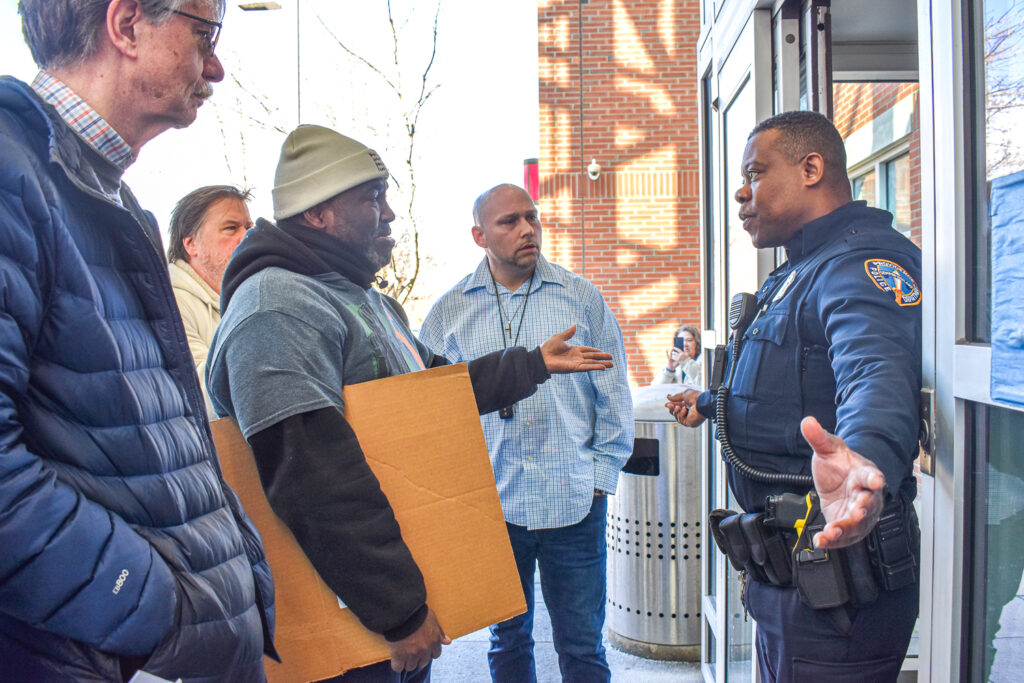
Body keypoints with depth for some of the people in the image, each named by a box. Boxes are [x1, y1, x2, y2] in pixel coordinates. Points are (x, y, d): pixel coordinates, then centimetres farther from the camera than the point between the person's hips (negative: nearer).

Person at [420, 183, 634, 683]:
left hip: (574, 505, 0)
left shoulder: (581, 297, 2)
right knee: (507, 641, 16)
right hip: (491, 506, 1)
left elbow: (613, 397, 5)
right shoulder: (449, 312, 2)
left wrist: (601, 476, 1)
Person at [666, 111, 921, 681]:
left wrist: (864, 456, -60)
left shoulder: (862, 260, -18)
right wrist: (709, 405, 48)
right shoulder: (805, 271, 19)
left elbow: (878, 372, -40)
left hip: (833, 573, -10)